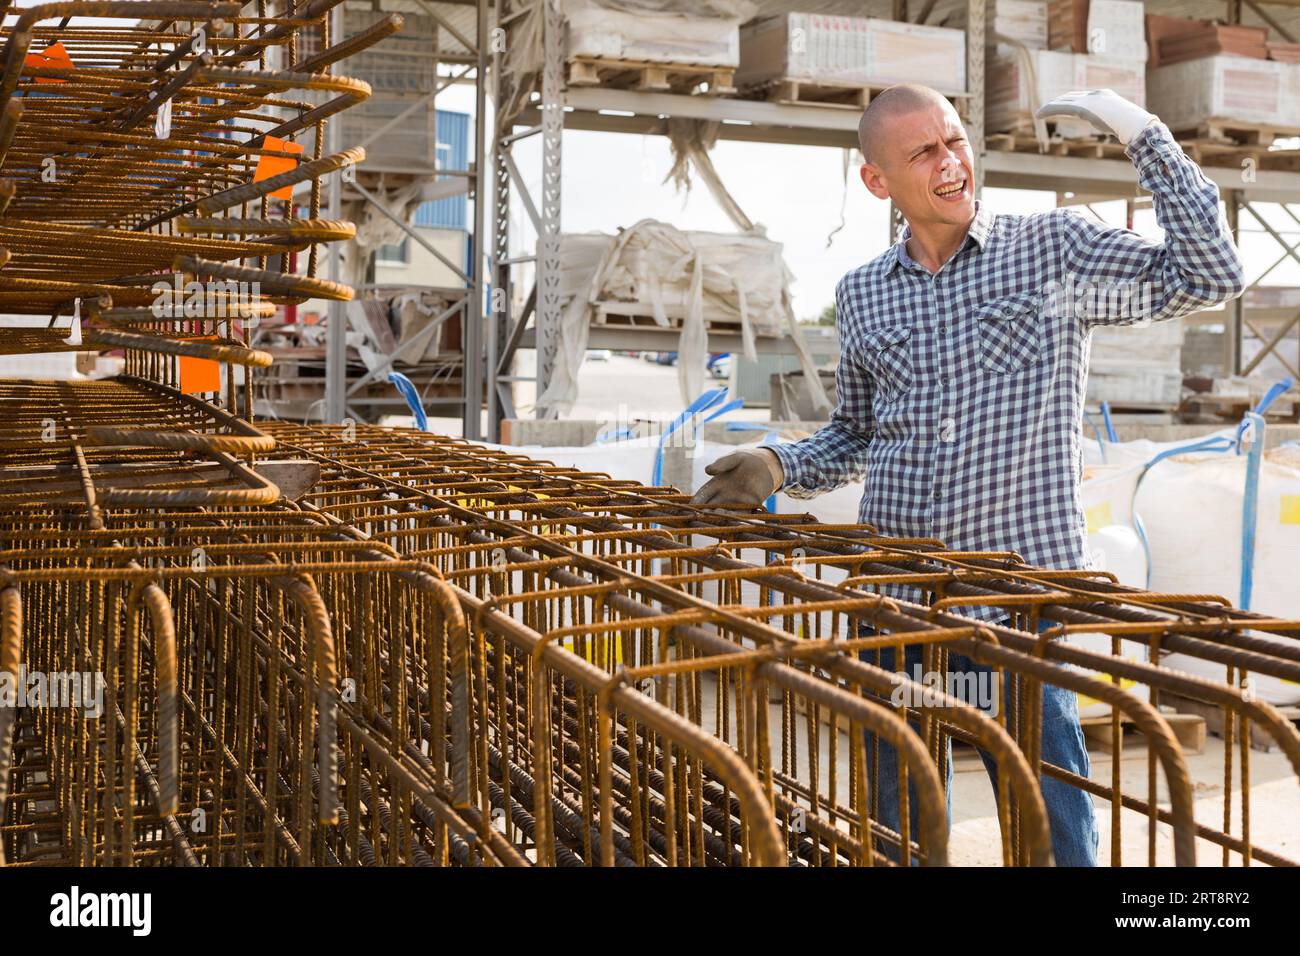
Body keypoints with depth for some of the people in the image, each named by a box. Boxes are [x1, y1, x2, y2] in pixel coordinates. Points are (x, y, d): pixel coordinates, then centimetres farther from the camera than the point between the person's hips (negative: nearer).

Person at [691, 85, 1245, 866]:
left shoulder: (1055, 250, -1)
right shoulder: (861, 294, 9)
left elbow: (1210, 278, -8)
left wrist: (1142, 135, -10)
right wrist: (779, 468, 2)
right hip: (894, 605, 4)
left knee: (1052, 833, 4)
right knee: (901, 834, 16)